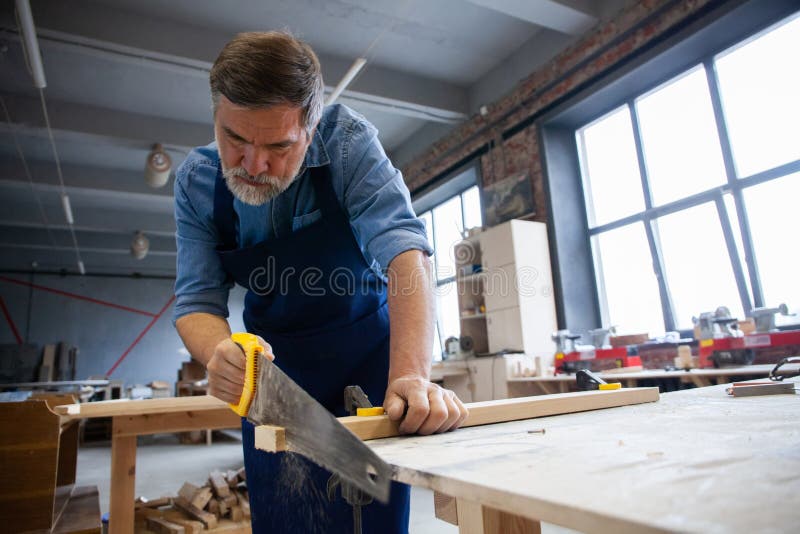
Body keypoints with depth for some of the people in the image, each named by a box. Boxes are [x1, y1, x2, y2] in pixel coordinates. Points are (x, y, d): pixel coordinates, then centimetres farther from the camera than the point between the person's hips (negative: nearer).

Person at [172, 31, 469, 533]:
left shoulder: (347, 139, -22)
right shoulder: (195, 180, -12)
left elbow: (403, 249, -33)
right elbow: (197, 302, -13)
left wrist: (412, 374, -47)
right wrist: (219, 352, -37)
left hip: (367, 350, -1)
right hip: (273, 362, 2)